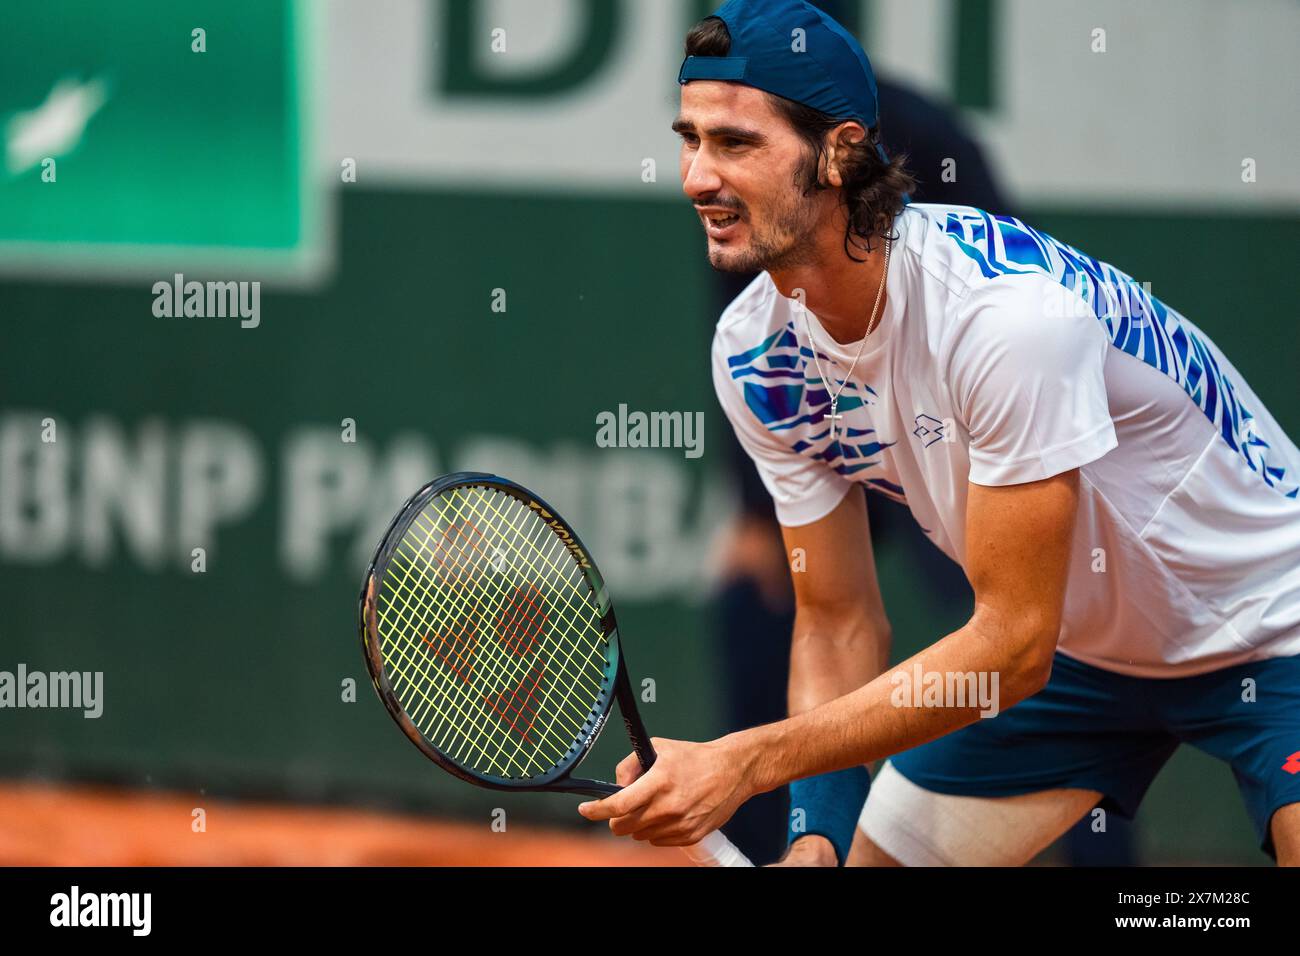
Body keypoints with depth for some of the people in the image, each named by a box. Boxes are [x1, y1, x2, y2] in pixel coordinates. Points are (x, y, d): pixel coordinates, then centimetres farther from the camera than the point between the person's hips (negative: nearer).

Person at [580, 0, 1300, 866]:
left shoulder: (1010, 310, -33)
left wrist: (746, 763, -32)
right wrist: (819, 835, -17)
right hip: (1079, 651, 6)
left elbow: (1013, 646, -30)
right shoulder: (753, 355, -11)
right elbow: (840, 627, -1)